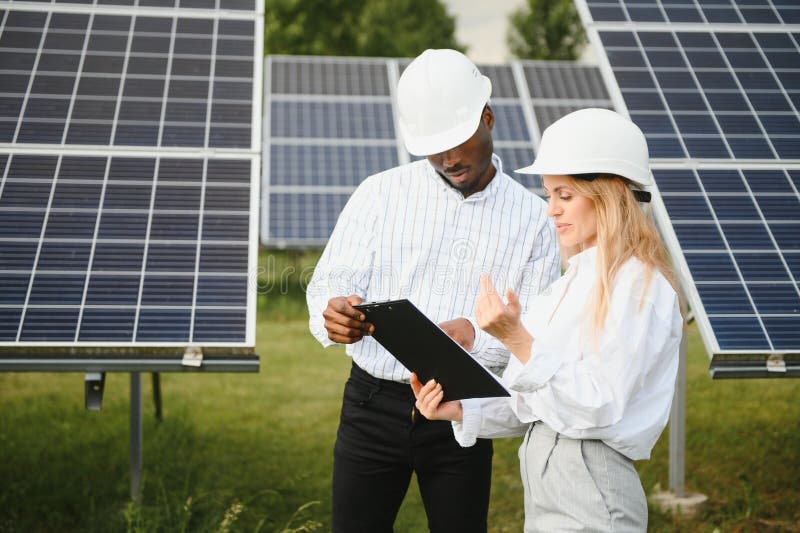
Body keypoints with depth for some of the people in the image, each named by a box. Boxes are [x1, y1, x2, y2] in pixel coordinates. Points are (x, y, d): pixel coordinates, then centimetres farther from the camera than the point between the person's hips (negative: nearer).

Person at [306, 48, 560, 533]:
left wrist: (476, 337, -24)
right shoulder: (380, 194, 2)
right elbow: (330, 284, -3)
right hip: (374, 405, 0)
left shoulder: (533, 219, 1)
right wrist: (333, 316, -27)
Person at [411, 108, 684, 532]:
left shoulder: (638, 286, -12)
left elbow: (598, 406, -20)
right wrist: (462, 411, 0)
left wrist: (519, 341, -25)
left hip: (589, 496, -8)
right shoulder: (573, 282, 13)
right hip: (542, 484, 8)